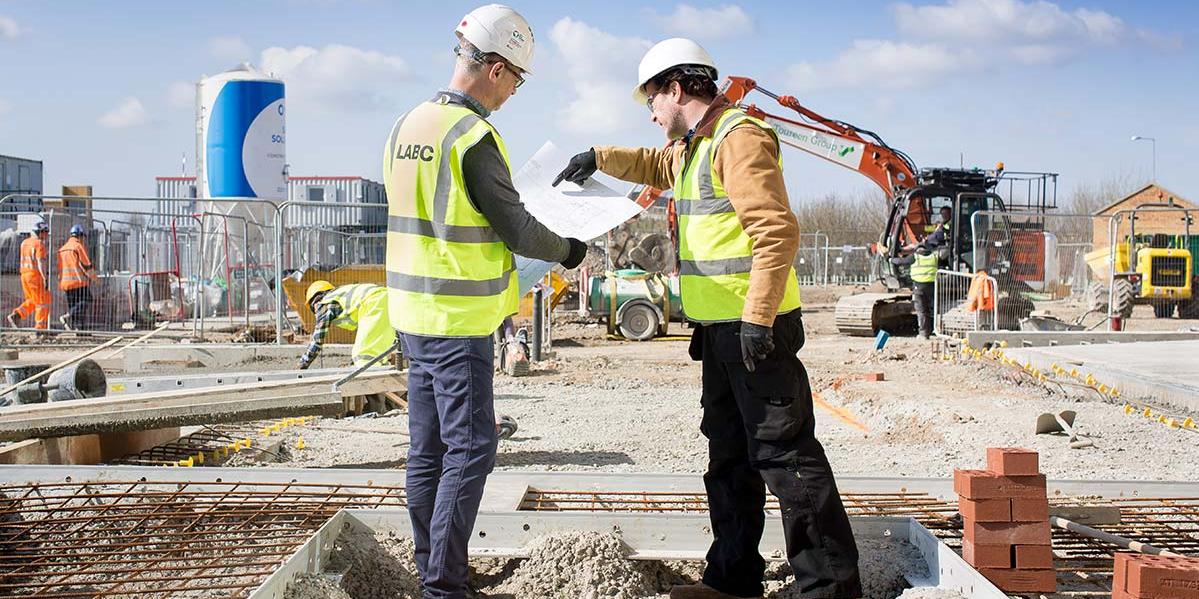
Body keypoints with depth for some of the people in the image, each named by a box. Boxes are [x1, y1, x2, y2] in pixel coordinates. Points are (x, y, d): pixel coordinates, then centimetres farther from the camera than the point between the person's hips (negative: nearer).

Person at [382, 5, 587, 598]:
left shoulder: (404, 128, 10)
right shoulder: (472, 137, -17)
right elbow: (518, 230, -11)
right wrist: (568, 251, 6)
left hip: (414, 312, 9)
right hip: (460, 321, -9)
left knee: (427, 448, 12)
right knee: (470, 448, -3)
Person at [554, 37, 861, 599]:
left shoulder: (739, 137, -13)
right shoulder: (693, 147, 18)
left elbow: (777, 232, -22)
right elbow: (657, 165, 44)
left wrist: (757, 319, -25)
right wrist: (600, 158, 31)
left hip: (755, 327, -10)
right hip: (720, 330, 10)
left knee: (784, 452, -8)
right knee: (729, 456, 14)